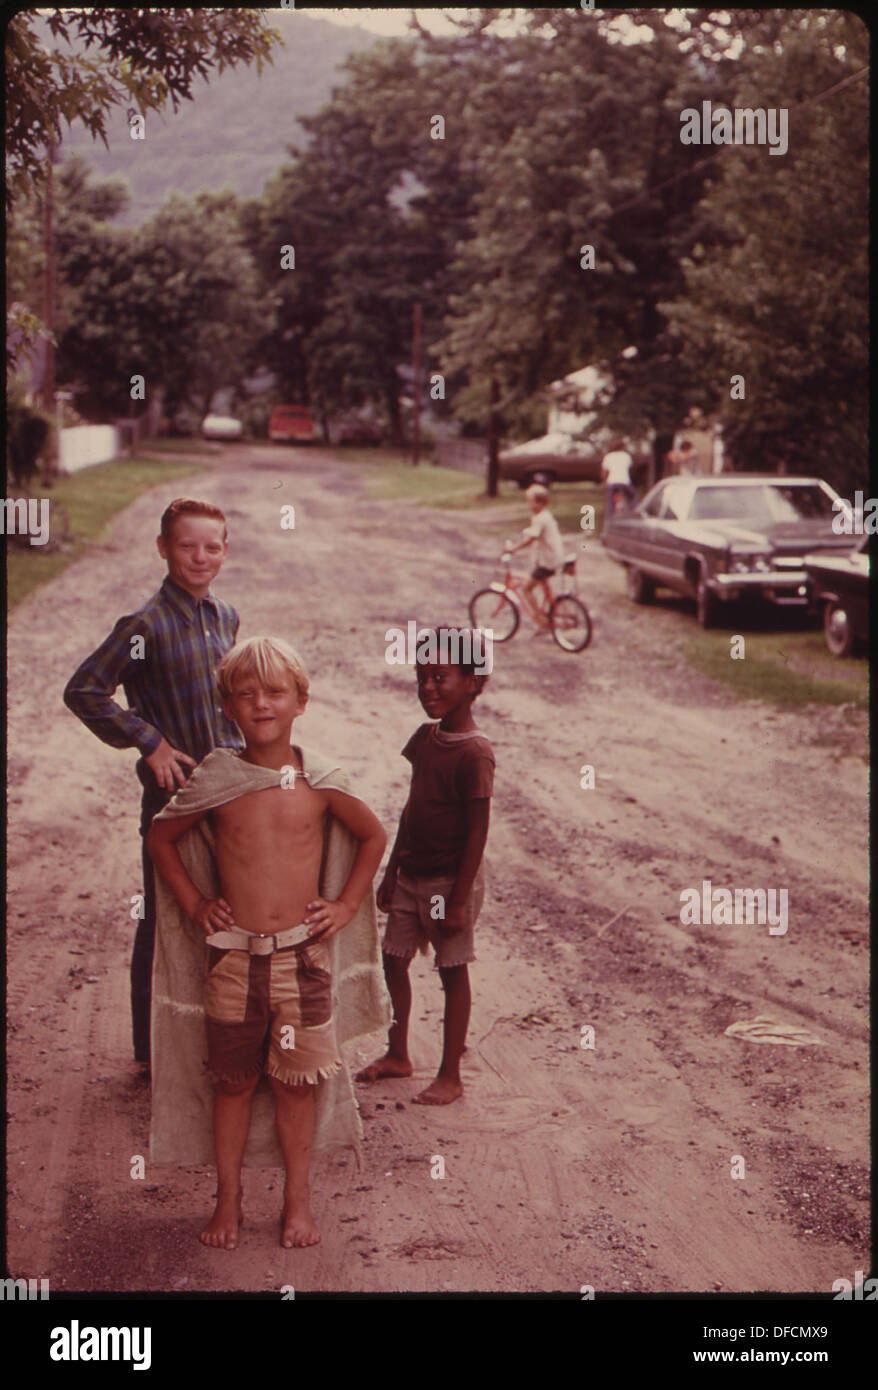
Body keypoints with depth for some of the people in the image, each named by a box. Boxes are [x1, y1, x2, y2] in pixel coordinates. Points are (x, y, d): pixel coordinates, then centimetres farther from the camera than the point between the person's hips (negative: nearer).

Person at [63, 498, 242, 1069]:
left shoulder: (227, 618, 7)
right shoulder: (146, 626, -14)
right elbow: (83, 691, -14)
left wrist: (240, 754, 12)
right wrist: (149, 742, -14)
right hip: (173, 789, -6)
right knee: (165, 920, 5)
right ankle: (154, 1047, 19)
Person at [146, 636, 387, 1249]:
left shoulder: (320, 782, -3)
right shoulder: (216, 781, -3)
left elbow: (374, 836, 12)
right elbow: (161, 838, 12)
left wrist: (346, 905, 6)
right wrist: (195, 903, 5)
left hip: (303, 953, 0)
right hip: (234, 955, 0)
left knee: (295, 1082, 8)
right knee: (233, 1081, 10)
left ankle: (298, 1199, 23)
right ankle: (229, 1199, 25)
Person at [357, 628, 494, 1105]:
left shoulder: (474, 753, -20)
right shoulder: (424, 738, 4)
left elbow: (477, 832, -19)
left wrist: (458, 899, -18)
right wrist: (392, 872, 14)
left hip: (450, 881, -8)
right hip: (411, 877, 8)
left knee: (453, 972, 6)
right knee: (394, 960, 15)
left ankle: (450, 1076, 19)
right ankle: (397, 1054, 34)